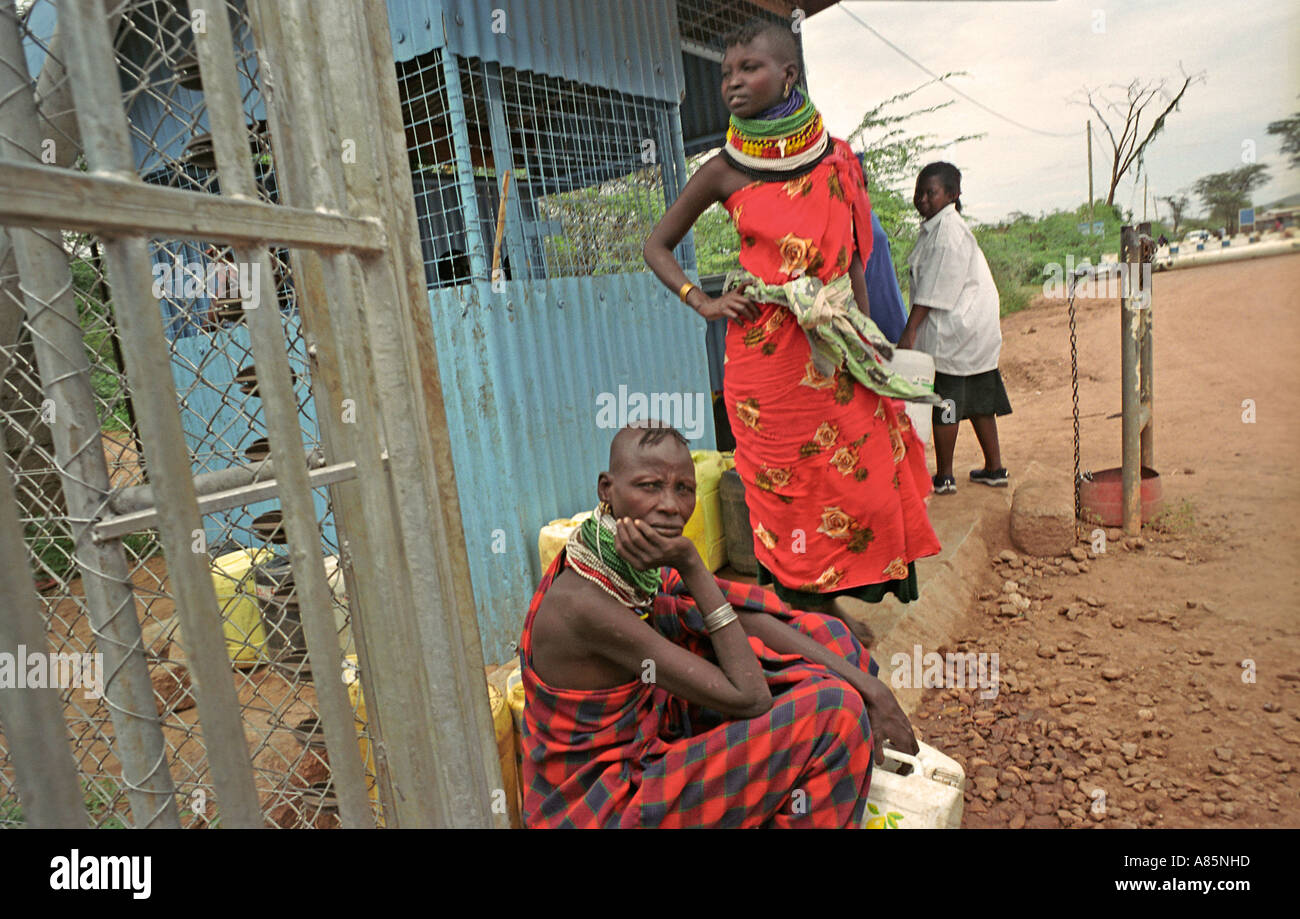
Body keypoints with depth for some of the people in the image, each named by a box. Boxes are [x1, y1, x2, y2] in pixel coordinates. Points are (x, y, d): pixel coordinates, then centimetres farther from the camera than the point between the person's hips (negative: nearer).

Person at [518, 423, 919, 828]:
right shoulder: (584, 604, -32)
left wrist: (867, 684, -9)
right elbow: (748, 698, -28)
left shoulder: (624, 556, -7)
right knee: (834, 712, -13)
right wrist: (691, 567, -28)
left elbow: (749, 618, -3)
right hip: (601, 808, -8)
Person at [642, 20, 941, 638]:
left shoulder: (838, 161, 4)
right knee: (786, 483, 5)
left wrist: (868, 340, 8)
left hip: (836, 352, 3)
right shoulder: (723, 172, -2)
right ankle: (801, 609, 22)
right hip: (765, 354, -3)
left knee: (860, 478, 6)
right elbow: (657, 246, 8)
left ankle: (831, 599, 25)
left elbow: (852, 261, 12)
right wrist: (703, 302, -5)